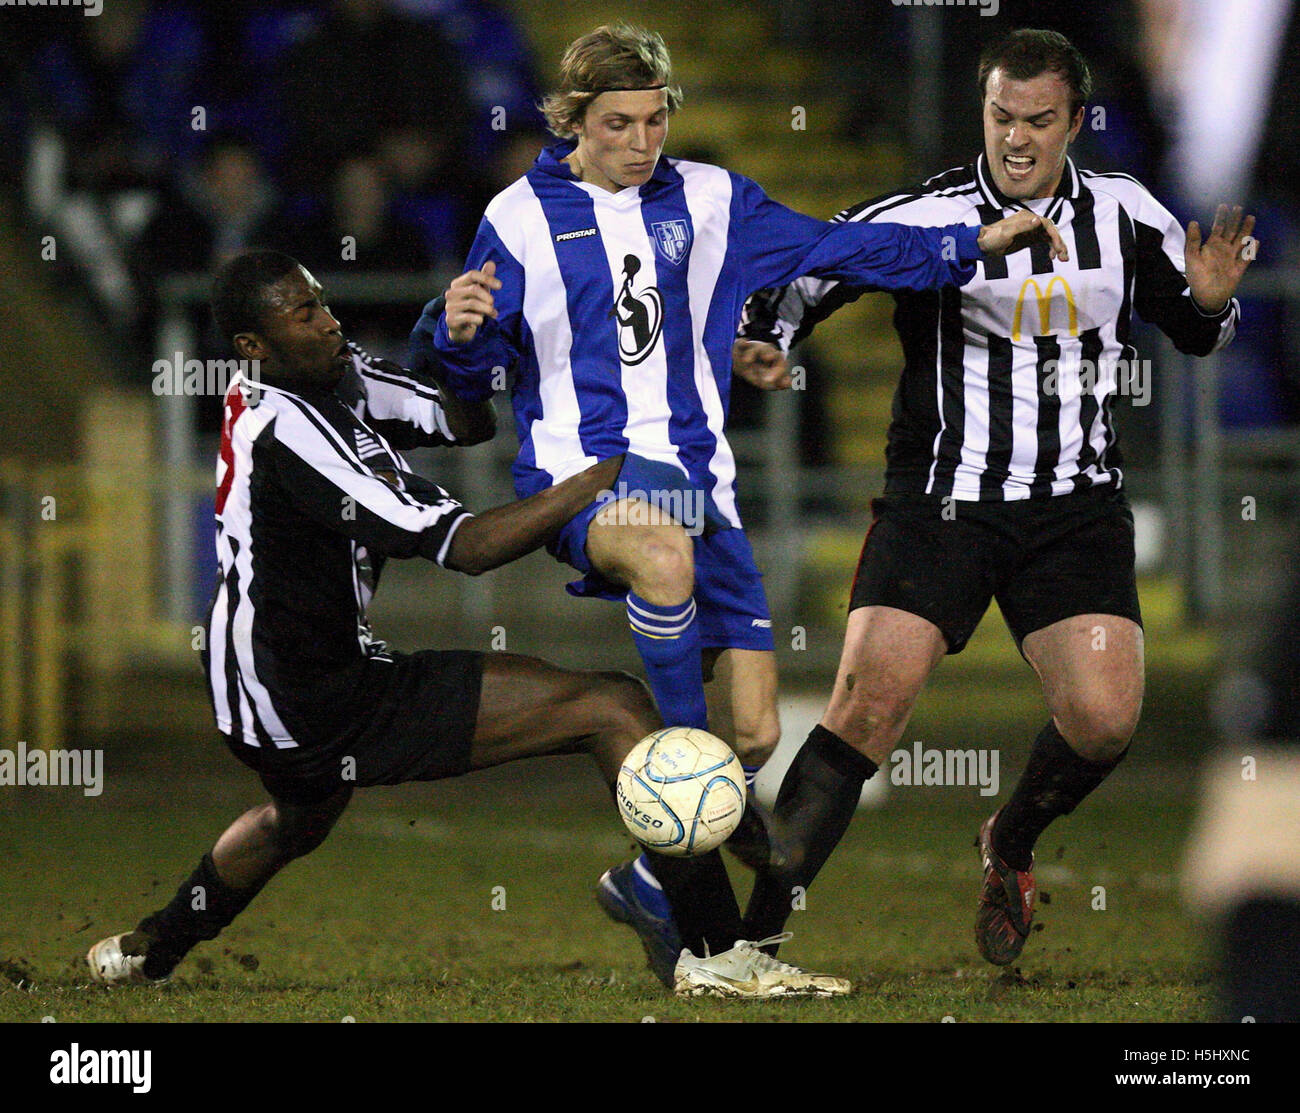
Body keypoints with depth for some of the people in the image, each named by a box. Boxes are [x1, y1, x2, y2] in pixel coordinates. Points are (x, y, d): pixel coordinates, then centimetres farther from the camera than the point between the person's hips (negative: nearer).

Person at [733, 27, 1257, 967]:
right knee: (870, 703, -18)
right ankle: (752, 932, -14)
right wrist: (765, 345, -21)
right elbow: (797, 276, -1)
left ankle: (1009, 847, 19)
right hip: (940, 495, -2)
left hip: (1077, 504, 2)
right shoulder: (922, 217, -5)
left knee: (1104, 717, -15)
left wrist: (1212, 298, -4)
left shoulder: (1125, 214, 6)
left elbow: (1199, 336, 18)